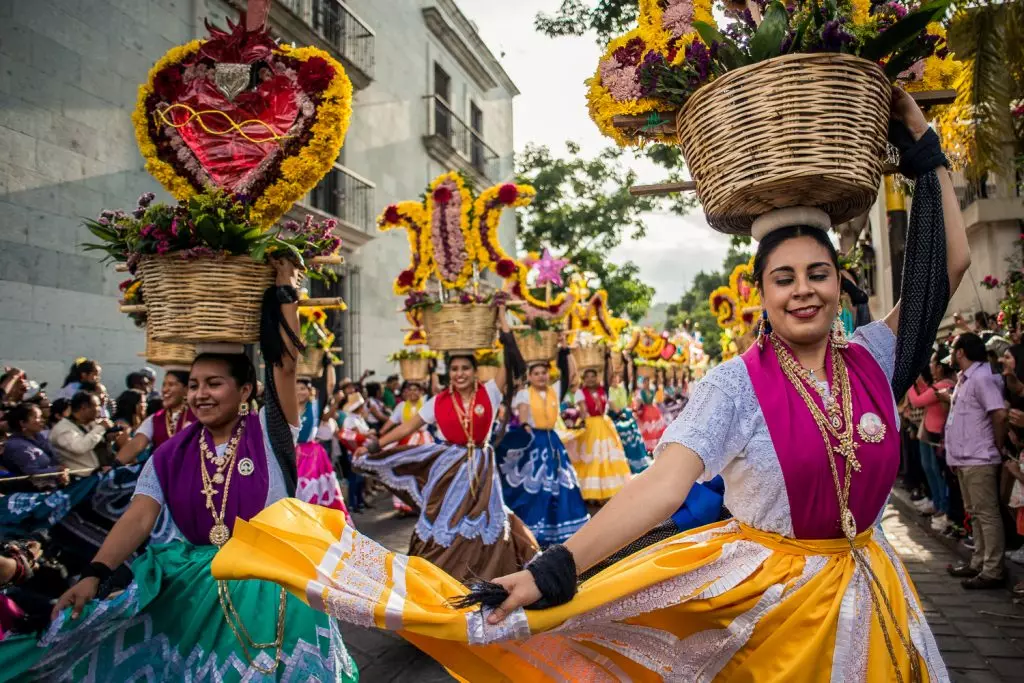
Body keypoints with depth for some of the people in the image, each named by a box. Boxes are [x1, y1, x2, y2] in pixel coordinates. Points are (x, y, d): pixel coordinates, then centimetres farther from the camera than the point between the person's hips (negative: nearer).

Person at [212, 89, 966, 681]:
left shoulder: (871, 359, -3)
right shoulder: (734, 384, -16)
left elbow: (952, 263, 0)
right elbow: (663, 483, -26)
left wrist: (924, 148, -1)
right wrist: (554, 568, -36)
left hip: (859, 589, 4)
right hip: (756, 582, -4)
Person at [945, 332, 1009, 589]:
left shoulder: (981, 378, -15)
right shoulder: (964, 378, 15)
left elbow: (1000, 414, -22)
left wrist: (998, 447, -11)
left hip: (979, 459, -10)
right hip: (965, 458, 10)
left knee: (987, 514, -4)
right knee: (975, 513, 16)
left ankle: (993, 571, 1)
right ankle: (978, 563, 25)